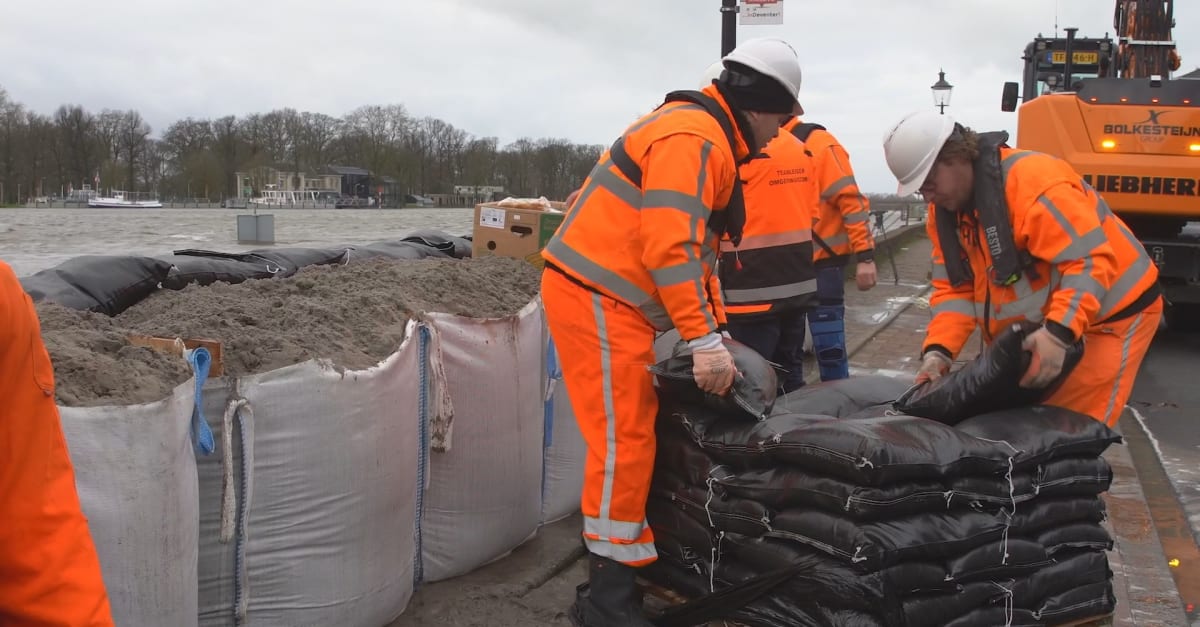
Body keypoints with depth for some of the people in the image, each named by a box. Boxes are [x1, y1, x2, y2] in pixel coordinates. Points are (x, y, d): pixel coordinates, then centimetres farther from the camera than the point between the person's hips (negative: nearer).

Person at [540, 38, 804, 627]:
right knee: (624, 439, -8)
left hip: (609, 298, 10)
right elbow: (670, 247, -25)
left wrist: (716, 327, 19)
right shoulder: (693, 138, -15)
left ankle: (625, 555, 22)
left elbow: (695, 243, 22)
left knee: (636, 433, 13)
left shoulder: (705, 137, 19)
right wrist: (705, 340, -24)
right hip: (595, 296, -10)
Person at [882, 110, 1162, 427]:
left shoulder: (1034, 182, -28)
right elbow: (955, 288, -2)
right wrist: (938, 350, -17)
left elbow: (1090, 262, -31)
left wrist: (1059, 333, -41)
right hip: (1042, 327, 8)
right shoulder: (945, 210, -1)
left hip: (1110, 315, -8)